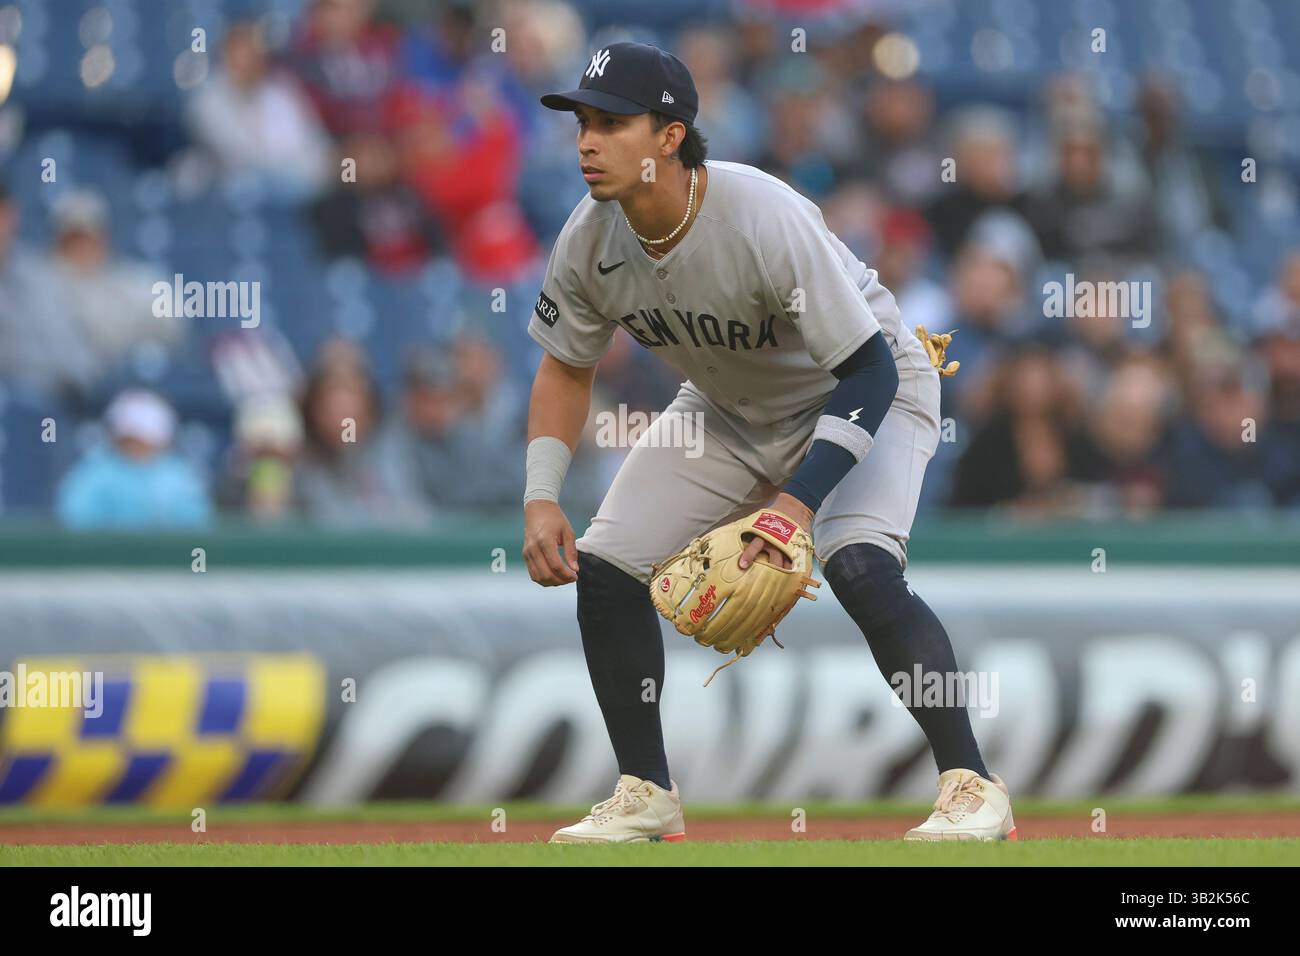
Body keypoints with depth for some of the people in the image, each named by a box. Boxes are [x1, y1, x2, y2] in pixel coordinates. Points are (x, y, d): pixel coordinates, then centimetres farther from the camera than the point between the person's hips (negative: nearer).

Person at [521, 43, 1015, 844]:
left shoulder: (765, 220, -36)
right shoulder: (591, 240, -17)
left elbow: (869, 370, -33)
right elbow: (568, 368, 2)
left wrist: (801, 501, -43)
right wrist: (541, 498, -13)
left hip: (862, 390, -7)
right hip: (727, 410, 7)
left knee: (861, 568, -30)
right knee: (603, 567, -4)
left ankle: (972, 785, -18)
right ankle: (646, 798, 11)